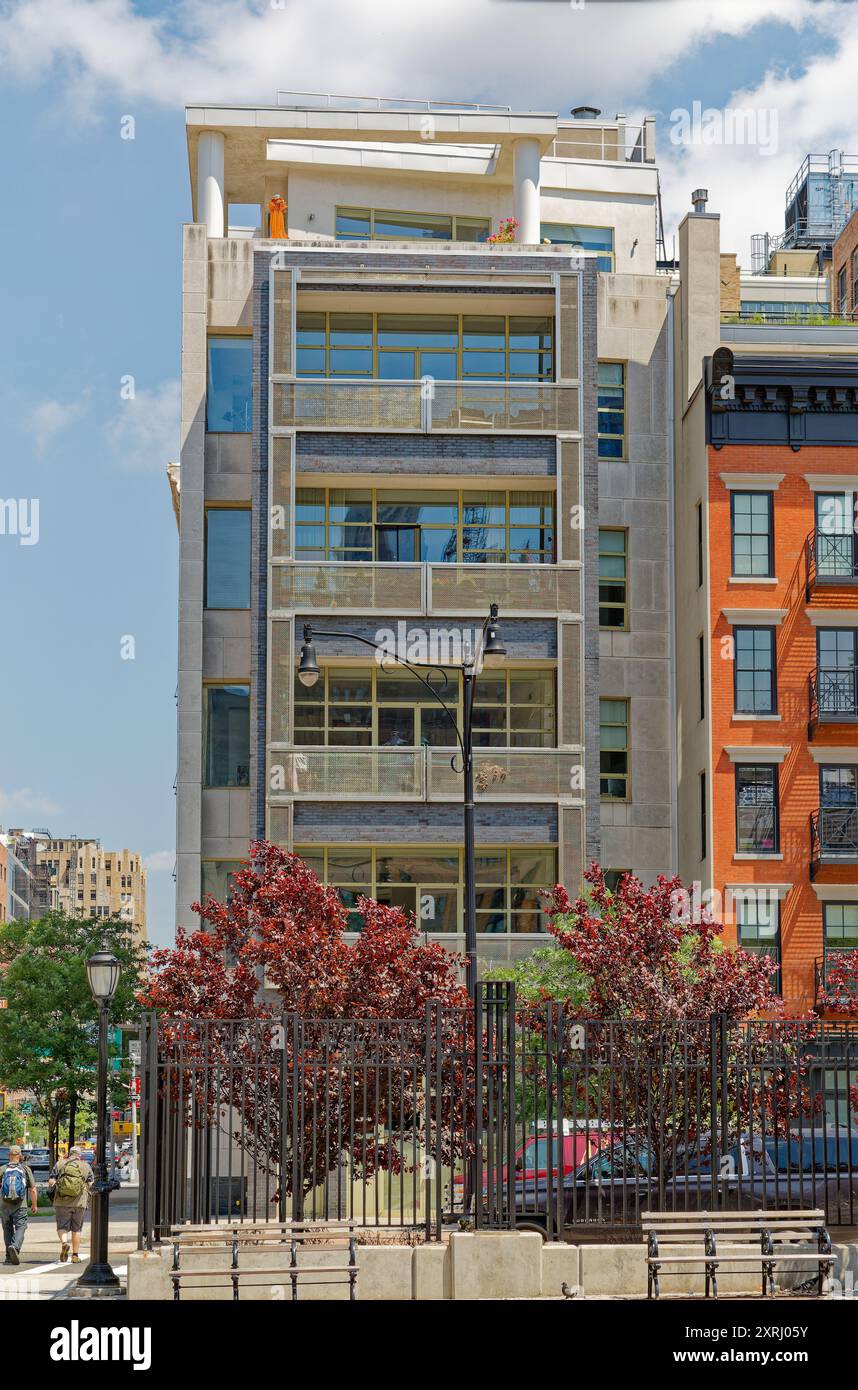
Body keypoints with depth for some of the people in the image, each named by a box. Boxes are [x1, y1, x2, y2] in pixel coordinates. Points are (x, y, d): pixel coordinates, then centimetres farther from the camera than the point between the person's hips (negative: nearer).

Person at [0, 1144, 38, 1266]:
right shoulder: (26, 1169, 1)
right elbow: (33, 1189, 1)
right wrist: (34, 1205, 12)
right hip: (20, 1206, -2)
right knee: (20, 1228, -3)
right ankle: (15, 1247, -29)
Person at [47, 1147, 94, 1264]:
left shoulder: (59, 1164, 6)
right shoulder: (86, 1166, 7)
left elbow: (51, 1182, 1)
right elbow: (91, 1185, 3)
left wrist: (50, 1190, 21)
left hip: (62, 1202, -1)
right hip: (79, 1202, 1)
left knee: (62, 1227, 6)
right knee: (76, 1229, 10)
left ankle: (64, 1243, -24)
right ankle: (75, 1256, 9)